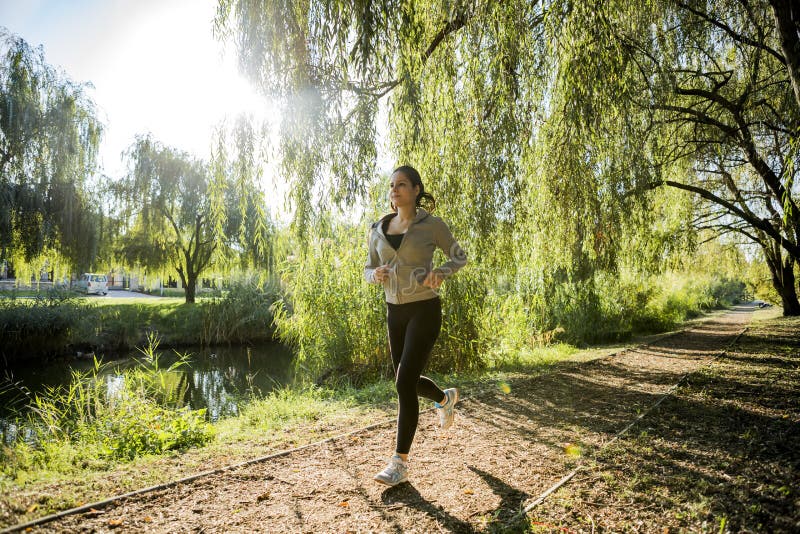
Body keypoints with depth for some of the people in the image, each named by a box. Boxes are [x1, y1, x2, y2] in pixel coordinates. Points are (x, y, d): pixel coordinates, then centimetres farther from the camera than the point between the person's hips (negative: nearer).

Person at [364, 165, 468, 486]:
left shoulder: (432, 225, -6)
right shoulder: (378, 229, 6)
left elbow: (459, 257, 6)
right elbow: (369, 270, 13)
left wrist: (440, 273, -17)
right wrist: (376, 275, -12)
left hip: (425, 311, -6)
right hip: (396, 312, 6)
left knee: (404, 384, -13)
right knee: (408, 382, 16)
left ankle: (400, 464, -1)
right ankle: (446, 399, 49)